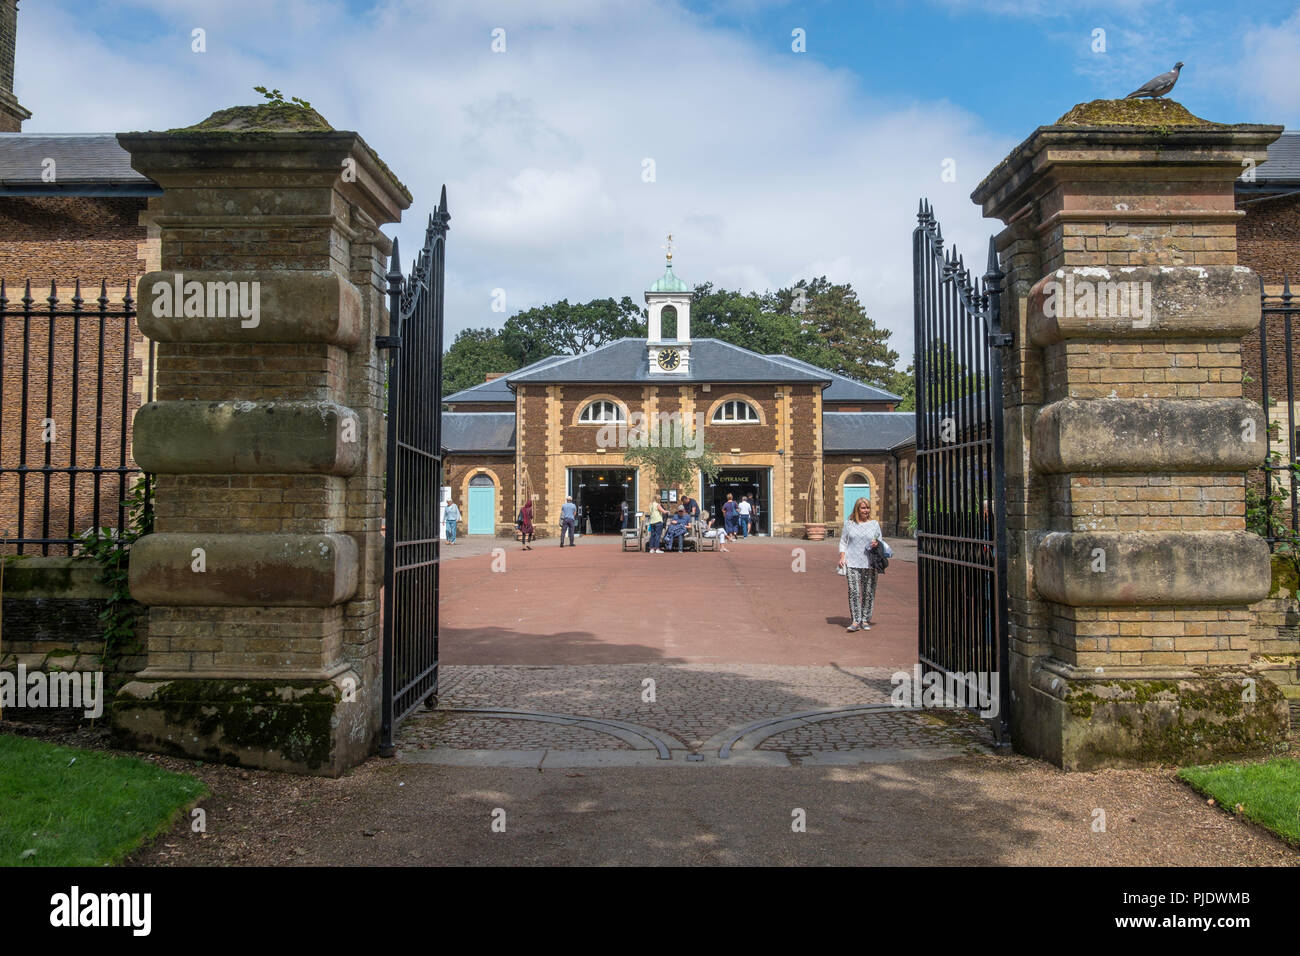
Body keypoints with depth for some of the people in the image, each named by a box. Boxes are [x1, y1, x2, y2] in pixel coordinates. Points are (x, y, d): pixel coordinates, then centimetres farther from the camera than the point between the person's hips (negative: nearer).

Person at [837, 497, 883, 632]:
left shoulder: (874, 524, 11)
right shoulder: (849, 524, 10)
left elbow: (880, 542, 16)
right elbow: (843, 542, 13)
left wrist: (877, 544, -7)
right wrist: (842, 557, -1)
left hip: (869, 563, 1)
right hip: (852, 563, -1)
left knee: (868, 593, 2)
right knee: (853, 591, -9)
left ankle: (865, 620, 13)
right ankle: (856, 621, -6)